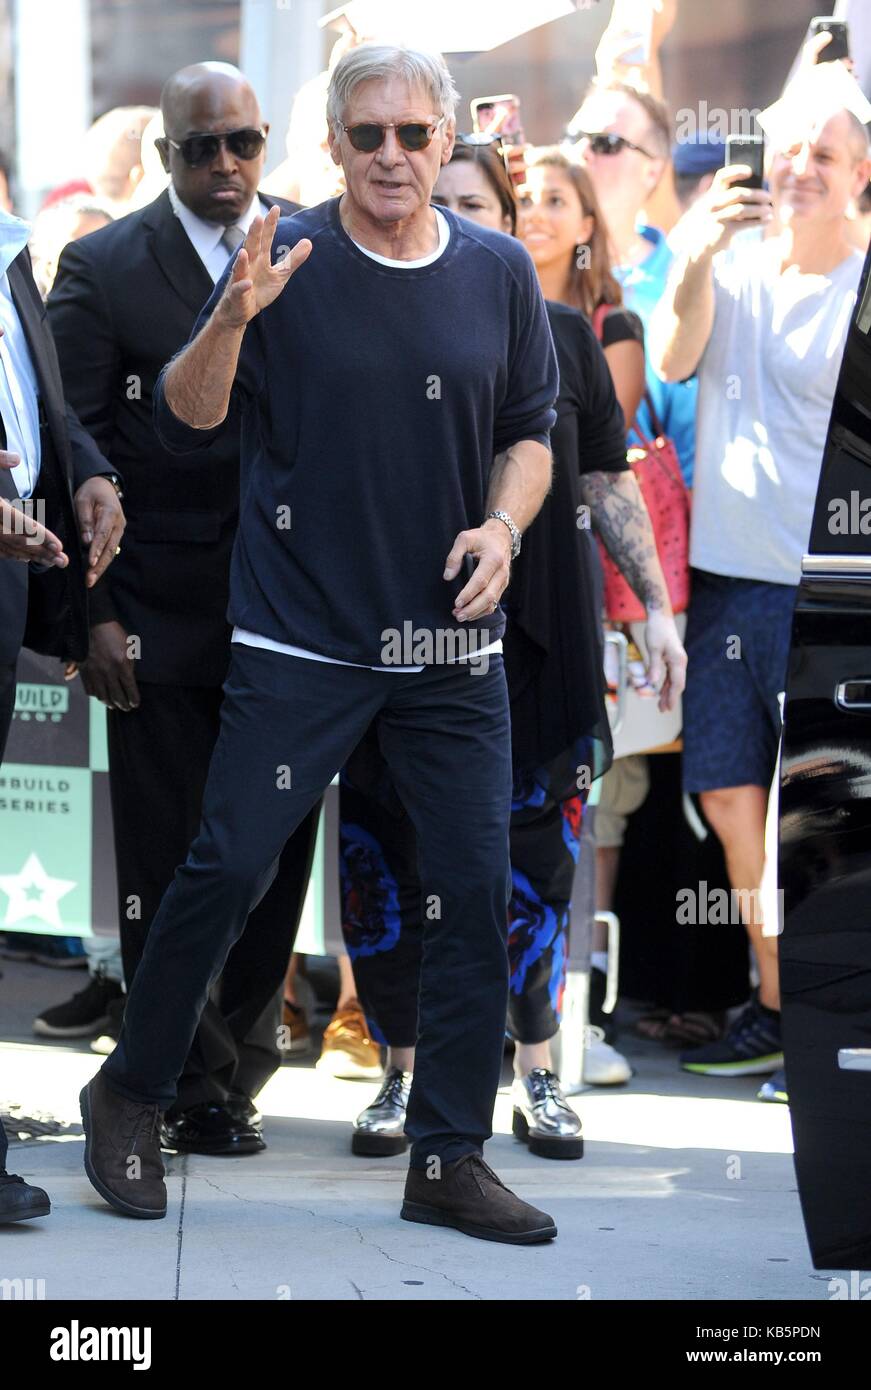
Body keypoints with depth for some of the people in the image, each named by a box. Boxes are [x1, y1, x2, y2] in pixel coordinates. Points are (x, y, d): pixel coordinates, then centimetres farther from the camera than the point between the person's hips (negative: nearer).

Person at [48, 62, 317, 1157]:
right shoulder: (103, 268, -1)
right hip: (160, 615, -2)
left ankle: (234, 1075, 22)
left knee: (274, 857, 7)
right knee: (167, 864, 2)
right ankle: (192, 1088, 12)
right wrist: (95, 611, -8)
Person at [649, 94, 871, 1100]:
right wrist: (699, 257, -23)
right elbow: (672, 359, -8)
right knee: (729, 793, 9)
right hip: (725, 571, 5)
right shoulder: (732, 261, 8)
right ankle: (776, 1007, 21)